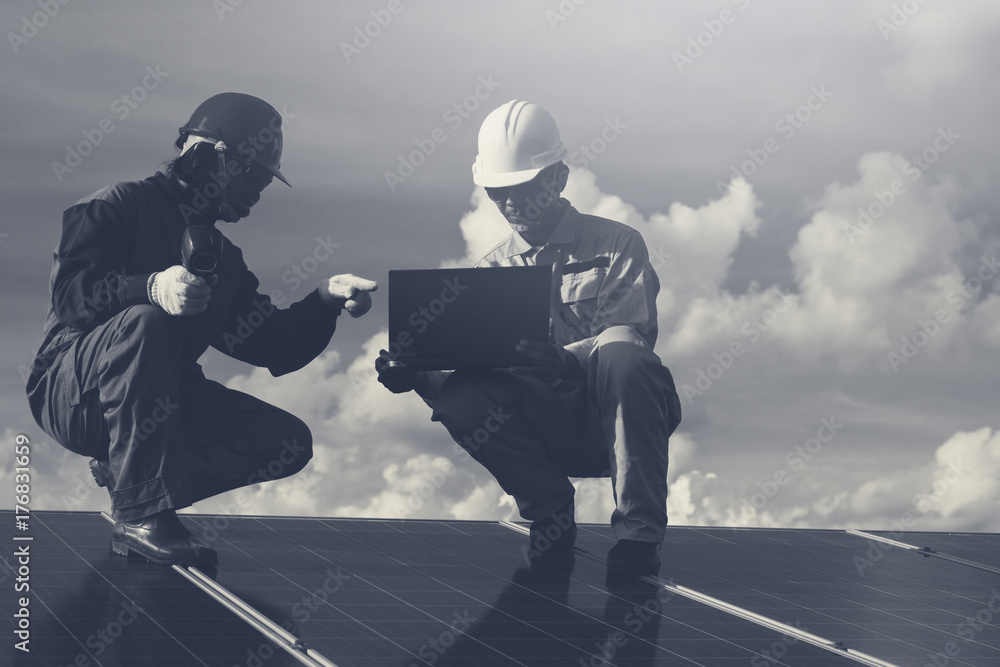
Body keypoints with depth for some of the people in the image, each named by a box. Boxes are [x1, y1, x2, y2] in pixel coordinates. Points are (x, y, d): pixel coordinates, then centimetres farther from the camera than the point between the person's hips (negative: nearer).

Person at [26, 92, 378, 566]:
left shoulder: (223, 258, 19)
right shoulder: (120, 206, -3)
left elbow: (273, 348, 14)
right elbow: (69, 290, -21)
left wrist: (325, 299, -1)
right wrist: (153, 288, -37)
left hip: (163, 402, 7)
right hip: (71, 396, -7)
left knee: (289, 441, -8)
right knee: (145, 323, -38)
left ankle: (124, 474, -5)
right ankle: (140, 514, -34)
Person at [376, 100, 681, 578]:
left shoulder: (616, 244, 1)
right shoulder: (491, 269, 13)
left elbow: (631, 338, -15)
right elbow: (459, 358, 1)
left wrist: (563, 362, -36)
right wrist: (416, 374, -23)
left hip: (611, 418, -3)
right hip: (547, 434, 3)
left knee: (620, 351, -36)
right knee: (459, 398, -26)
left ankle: (638, 529, -27)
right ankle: (549, 513, -5)